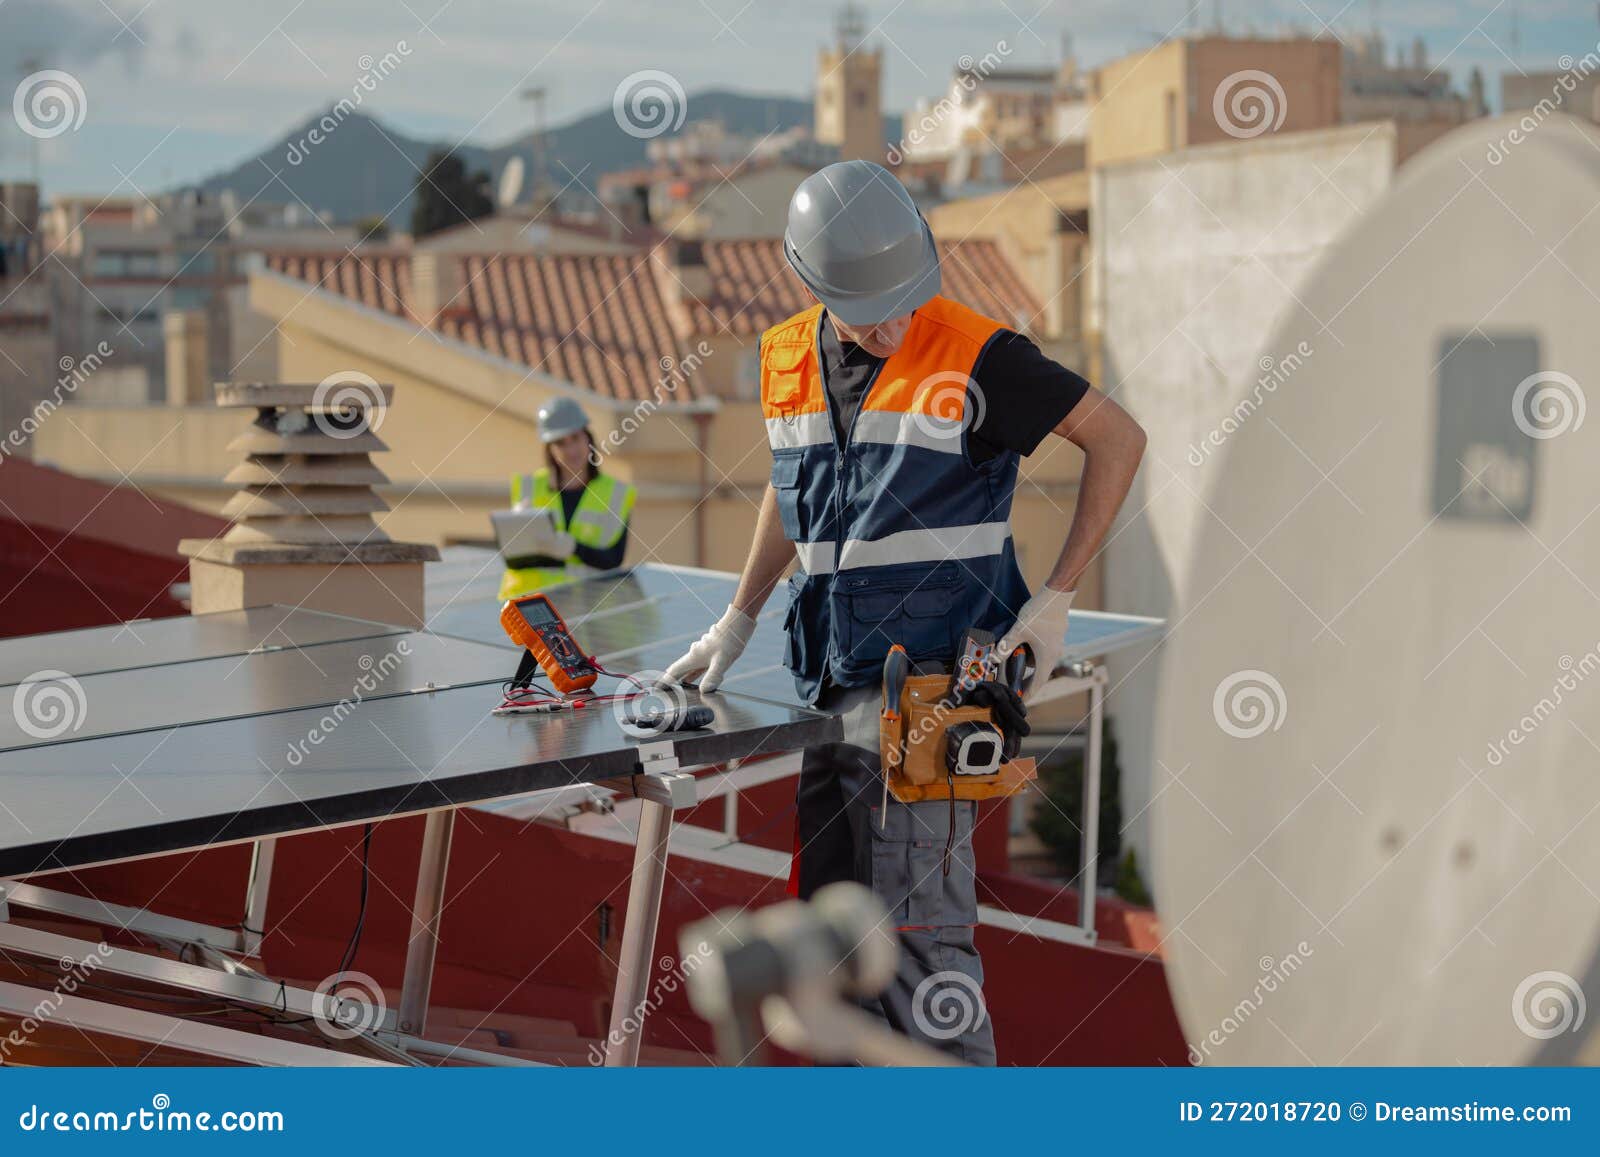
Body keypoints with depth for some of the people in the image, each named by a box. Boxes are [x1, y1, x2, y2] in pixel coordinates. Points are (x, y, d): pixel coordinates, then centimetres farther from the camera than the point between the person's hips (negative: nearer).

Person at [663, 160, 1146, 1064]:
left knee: (921, 931, -12)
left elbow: (1119, 439, -3)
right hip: (832, 684, 7)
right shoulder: (786, 361, 8)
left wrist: (1056, 599, -6)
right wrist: (738, 622, 25)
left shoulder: (976, 358, -11)